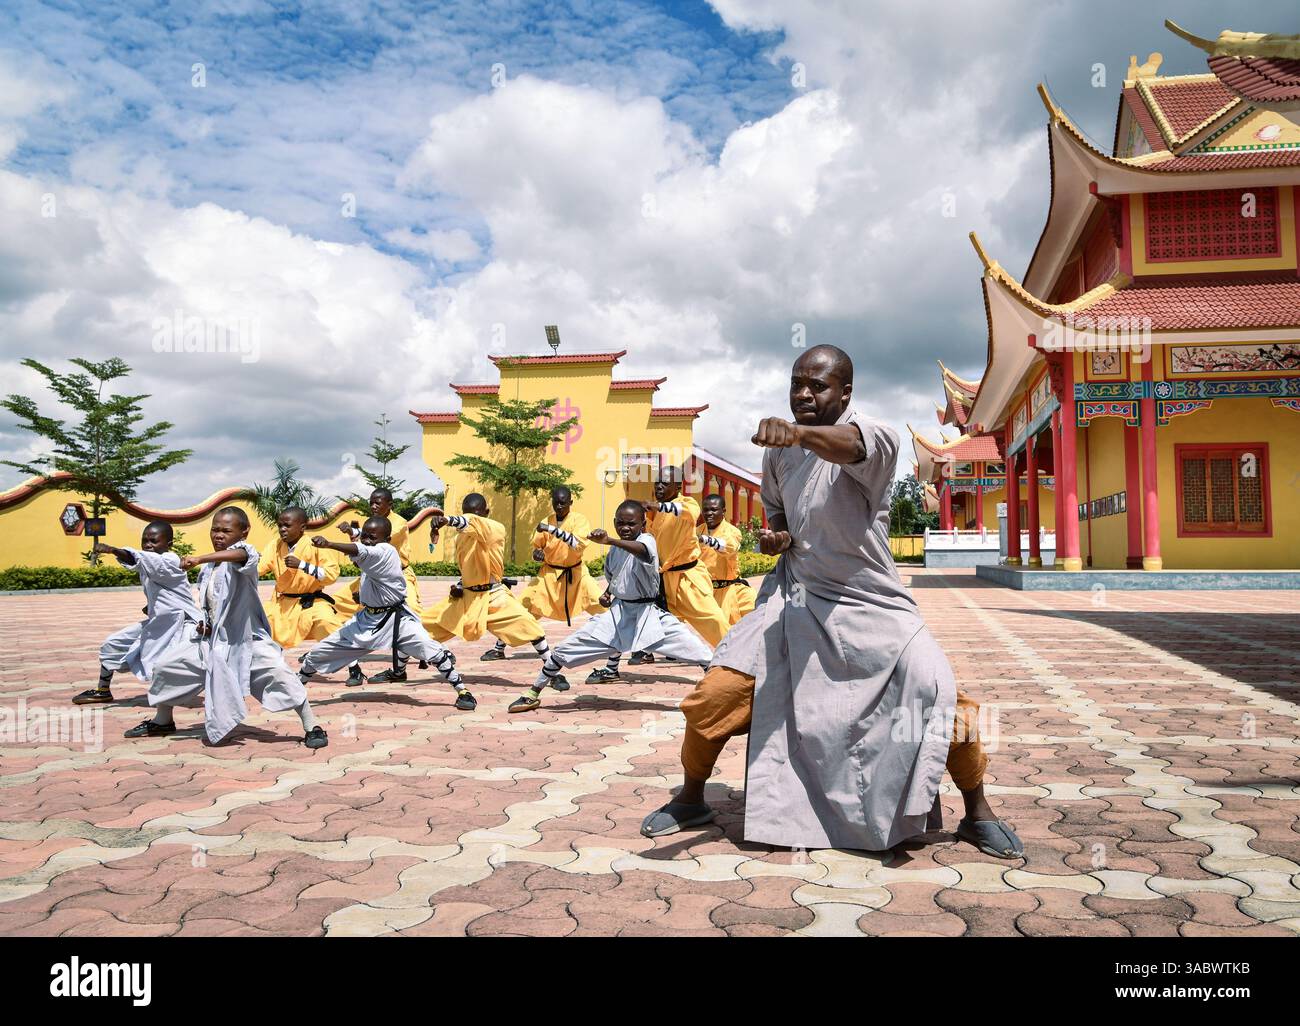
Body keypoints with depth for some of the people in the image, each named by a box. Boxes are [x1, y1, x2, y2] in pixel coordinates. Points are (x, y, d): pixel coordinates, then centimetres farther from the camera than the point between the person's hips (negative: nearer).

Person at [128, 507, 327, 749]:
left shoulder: (244, 551, -13)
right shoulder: (208, 567, 9)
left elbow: (238, 555, -41)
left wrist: (199, 559, -49)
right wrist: (204, 623, 5)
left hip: (247, 637, -7)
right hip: (212, 638, 8)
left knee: (280, 674, -26)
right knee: (165, 667, 13)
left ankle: (312, 727, -14)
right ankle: (162, 721, 38)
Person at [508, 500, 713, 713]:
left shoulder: (647, 539, -15)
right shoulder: (615, 550, 5)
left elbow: (641, 550, -43)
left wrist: (609, 540, -60)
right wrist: (607, 593, 3)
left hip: (648, 614, -5)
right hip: (618, 613, 5)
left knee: (702, 655, -12)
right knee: (564, 649, 1)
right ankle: (533, 694, 19)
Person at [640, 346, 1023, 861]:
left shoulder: (873, 435, -15)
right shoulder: (779, 450, 3)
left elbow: (849, 446, -41)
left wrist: (800, 431, -62)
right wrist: (775, 536, -2)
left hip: (870, 602, -3)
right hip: (795, 596, 4)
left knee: (942, 697, -16)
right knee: (714, 693, -6)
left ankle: (978, 813, 12)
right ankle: (691, 799, 20)